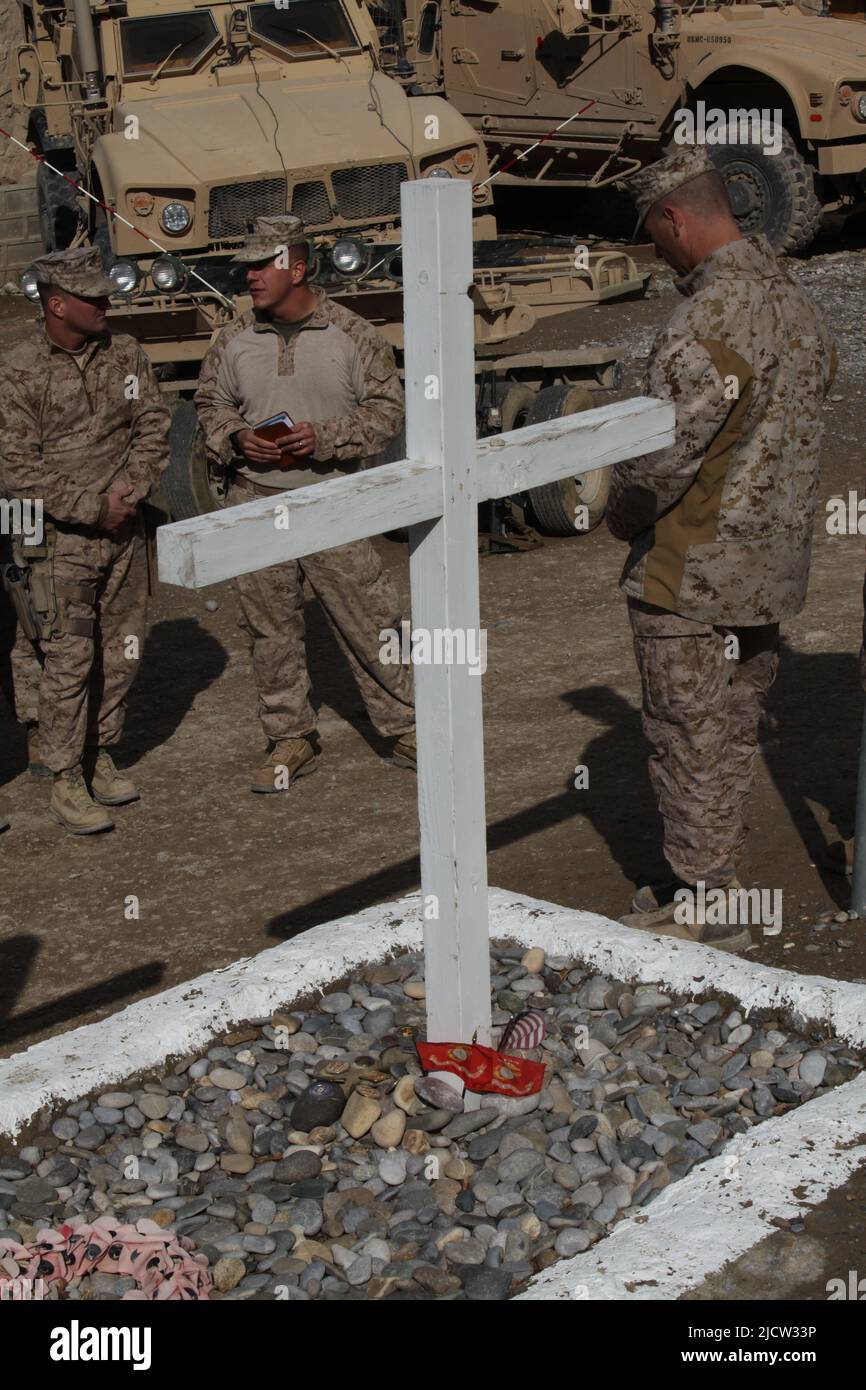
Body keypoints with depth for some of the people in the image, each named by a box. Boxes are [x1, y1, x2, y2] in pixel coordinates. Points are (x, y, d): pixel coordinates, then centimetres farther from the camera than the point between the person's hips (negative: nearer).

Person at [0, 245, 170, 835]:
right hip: (62, 538, -5)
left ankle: (100, 754, 27)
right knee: (69, 658, -5)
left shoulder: (125, 354, 5)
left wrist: (130, 491, -10)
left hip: (124, 530, 5)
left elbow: (154, 426, 5)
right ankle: (66, 781, 4)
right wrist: (94, 509, -14)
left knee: (121, 652, 11)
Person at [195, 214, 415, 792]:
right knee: (271, 629, 8)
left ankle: (405, 727, 15)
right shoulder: (235, 341, 5)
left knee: (370, 620, 0)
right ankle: (291, 740, 21)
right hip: (257, 503, 3)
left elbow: (387, 410, -2)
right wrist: (237, 440, -6)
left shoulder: (352, 336, -4)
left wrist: (323, 437, -15)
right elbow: (211, 404, 16)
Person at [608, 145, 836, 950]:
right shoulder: (794, 301, 6)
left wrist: (621, 515, -6)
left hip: (690, 576, -9)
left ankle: (703, 908, 12)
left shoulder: (709, 320, -23)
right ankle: (715, 882, 30)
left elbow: (662, 456, -25)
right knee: (733, 732, 18)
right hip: (770, 567, 9)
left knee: (690, 740, 3)